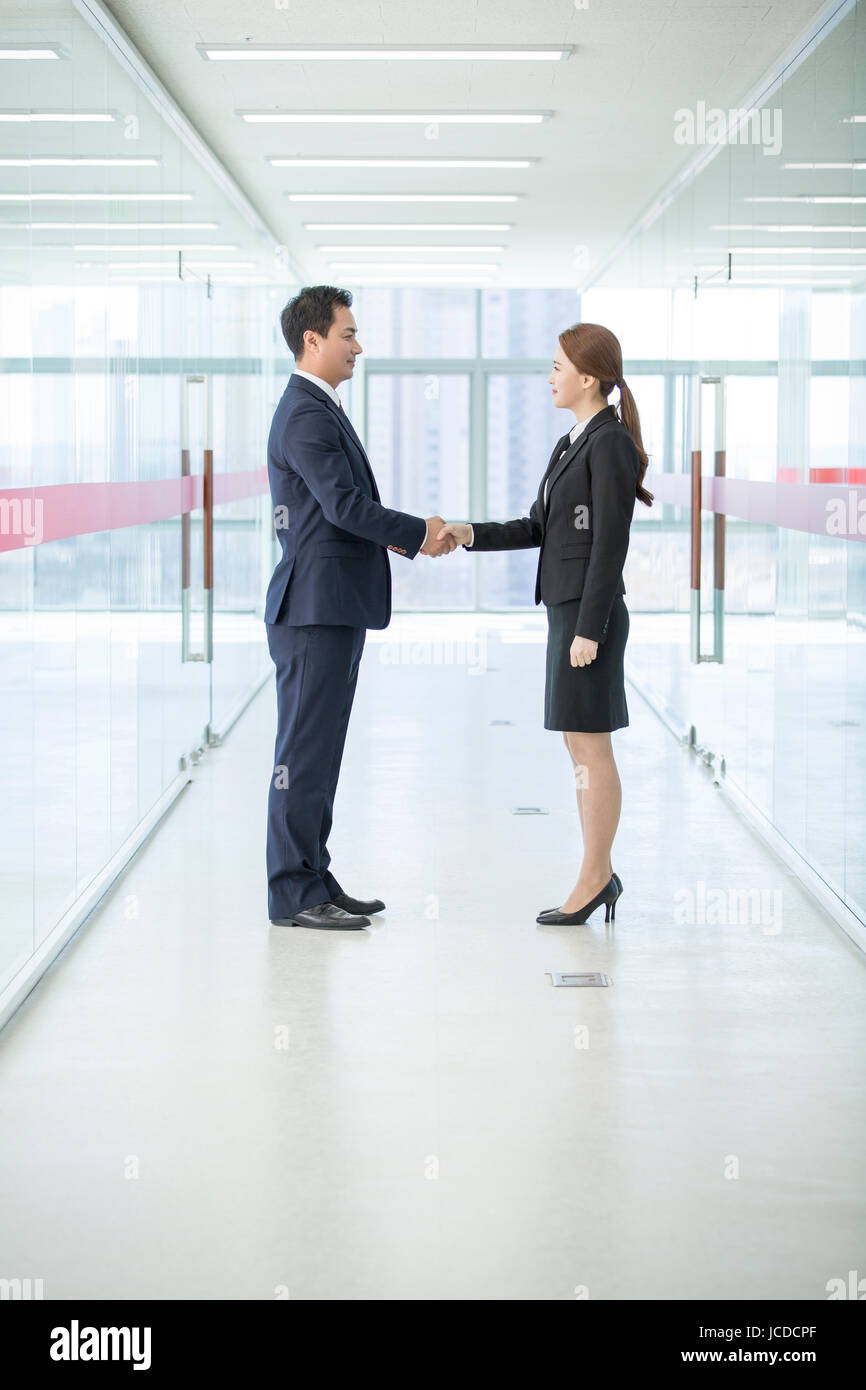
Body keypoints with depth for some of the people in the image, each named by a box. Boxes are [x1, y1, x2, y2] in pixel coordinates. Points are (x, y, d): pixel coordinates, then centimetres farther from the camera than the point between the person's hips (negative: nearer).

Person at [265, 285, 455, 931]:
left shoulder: (322, 410, 19)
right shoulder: (307, 414, -14)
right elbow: (344, 504, -21)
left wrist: (403, 535, 6)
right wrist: (419, 533, -11)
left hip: (336, 607, 11)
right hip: (316, 606, -11)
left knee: (319, 750, 13)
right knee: (305, 749, -6)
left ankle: (313, 879, 19)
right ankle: (294, 893, -2)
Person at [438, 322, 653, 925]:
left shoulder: (612, 443, -13)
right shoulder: (572, 445, 16)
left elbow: (611, 542, -17)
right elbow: (538, 528, 17)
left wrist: (588, 628, -19)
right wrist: (472, 534, 4)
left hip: (590, 614, -10)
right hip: (568, 608, 10)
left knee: (591, 749, -3)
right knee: (582, 747, 12)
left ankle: (593, 879, 4)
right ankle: (600, 875, 18)